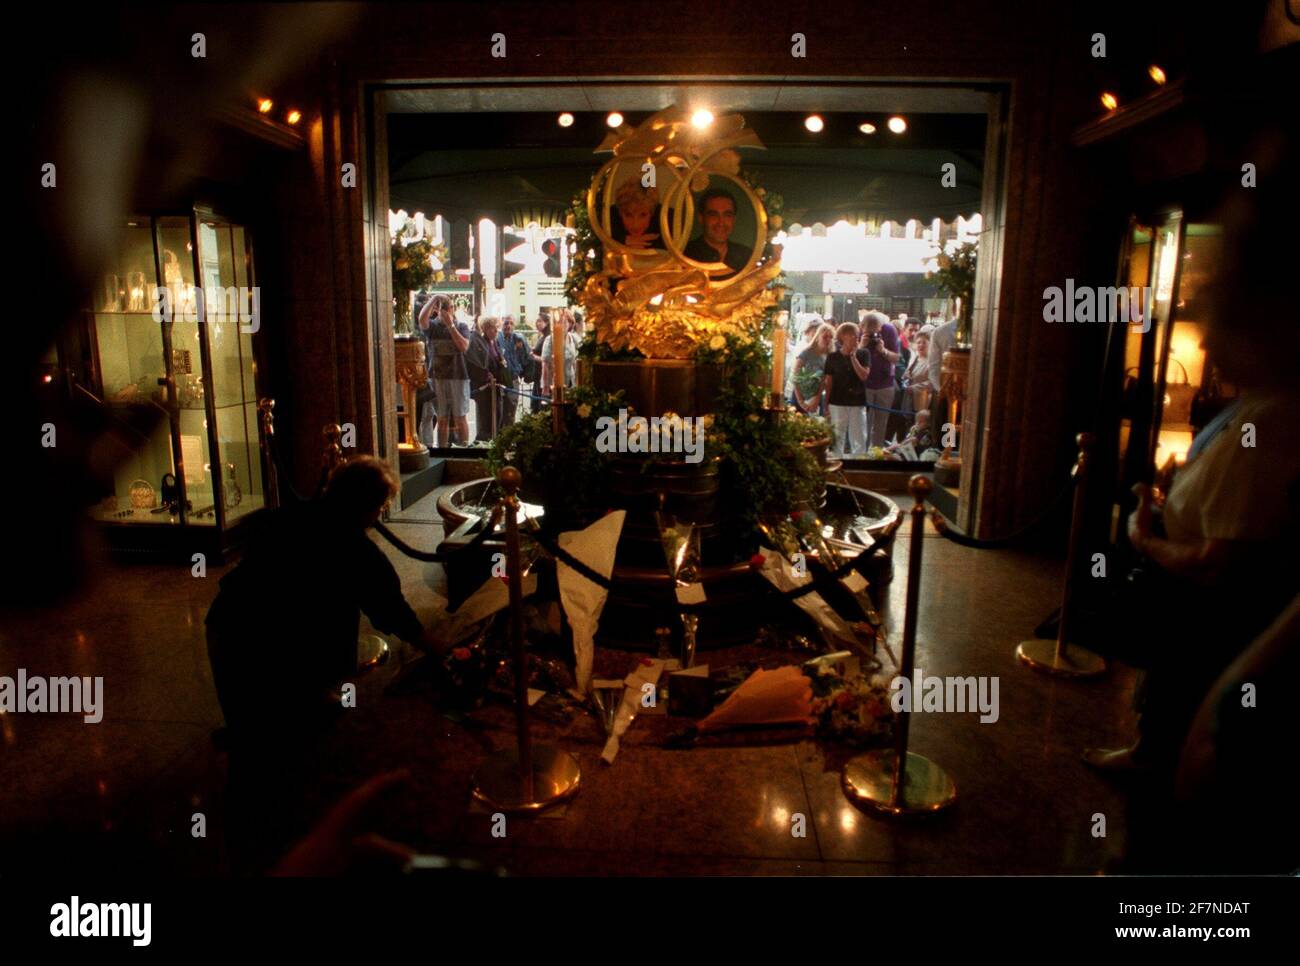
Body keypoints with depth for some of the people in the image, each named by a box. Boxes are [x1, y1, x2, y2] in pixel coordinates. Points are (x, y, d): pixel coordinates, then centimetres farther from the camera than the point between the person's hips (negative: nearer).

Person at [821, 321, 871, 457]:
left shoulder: (863, 354, 4)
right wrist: (826, 405, 2)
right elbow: (828, 383, 4)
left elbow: (864, 376, -7)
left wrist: (853, 356, -8)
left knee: (859, 440, 3)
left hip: (858, 403, 1)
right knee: (837, 439, 6)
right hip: (837, 404, 0)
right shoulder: (832, 357, 2)